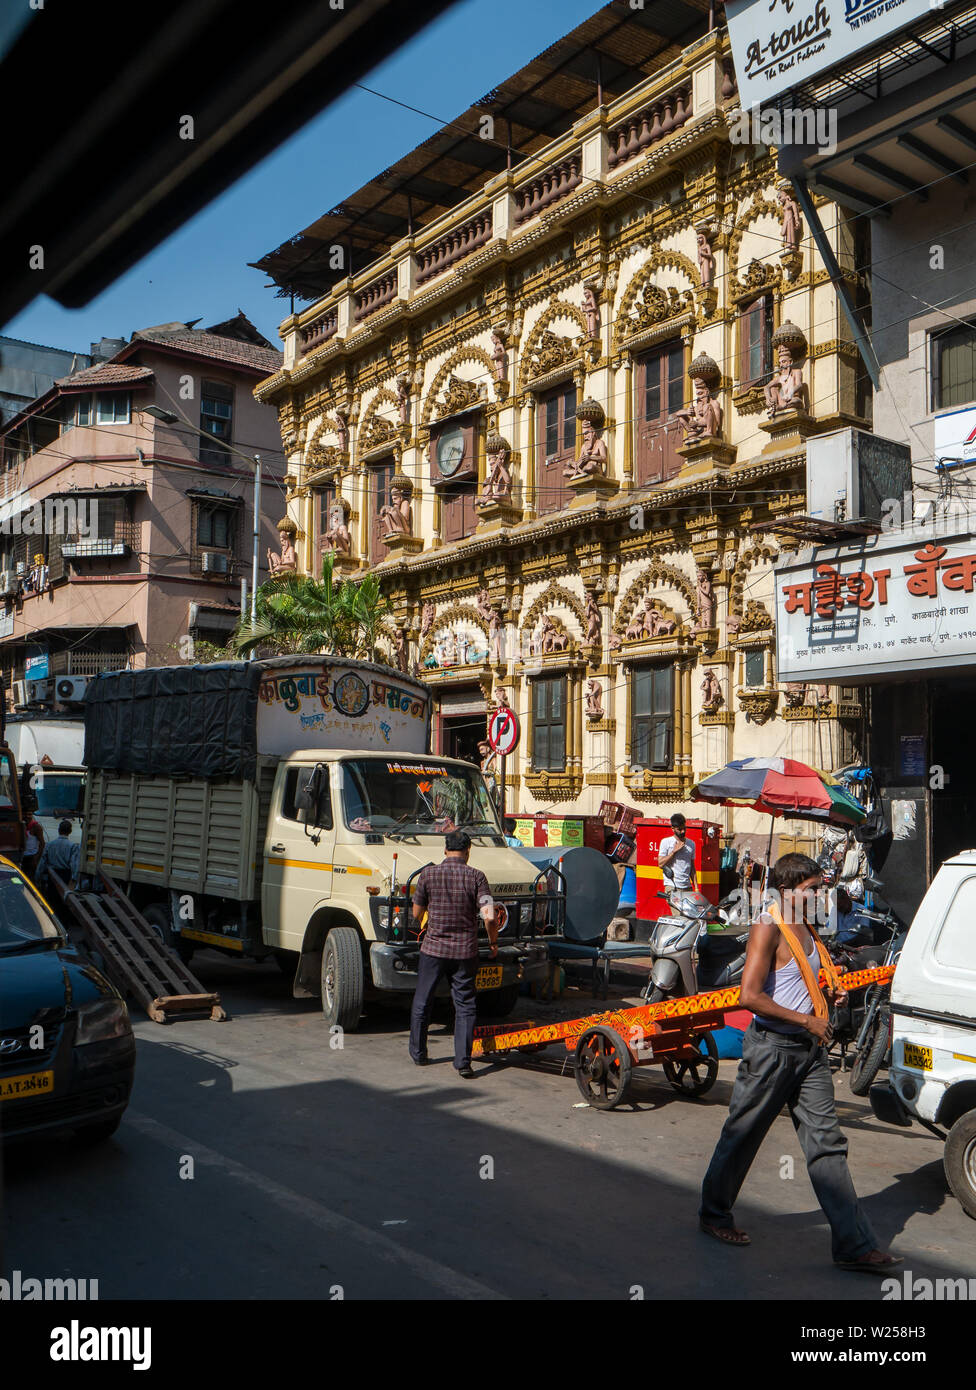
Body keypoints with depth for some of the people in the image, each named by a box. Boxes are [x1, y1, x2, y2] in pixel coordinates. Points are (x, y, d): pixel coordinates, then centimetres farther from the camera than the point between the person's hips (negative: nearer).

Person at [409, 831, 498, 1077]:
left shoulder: (428, 874, -4)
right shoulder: (476, 877, -7)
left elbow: (417, 913, 5)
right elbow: (489, 917, -14)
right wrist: (494, 942, 3)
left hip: (433, 948, 1)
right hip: (465, 951, 0)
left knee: (422, 1002, 18)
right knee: (464, 1006, 8)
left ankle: (418, 1053, 29)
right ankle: (463, 1062, 3)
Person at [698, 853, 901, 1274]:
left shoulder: (805, 928, 11)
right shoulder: (768, 928, -16)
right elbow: (749, 996, -24)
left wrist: (829, 992, 7)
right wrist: (807, 1020, -19)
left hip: (809, 1050, 8)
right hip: (771, 1049, -8)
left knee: (827, 1142, 5)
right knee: (741, 1136, 8)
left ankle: (854, 1245, 7)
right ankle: (713, 1213, 27)